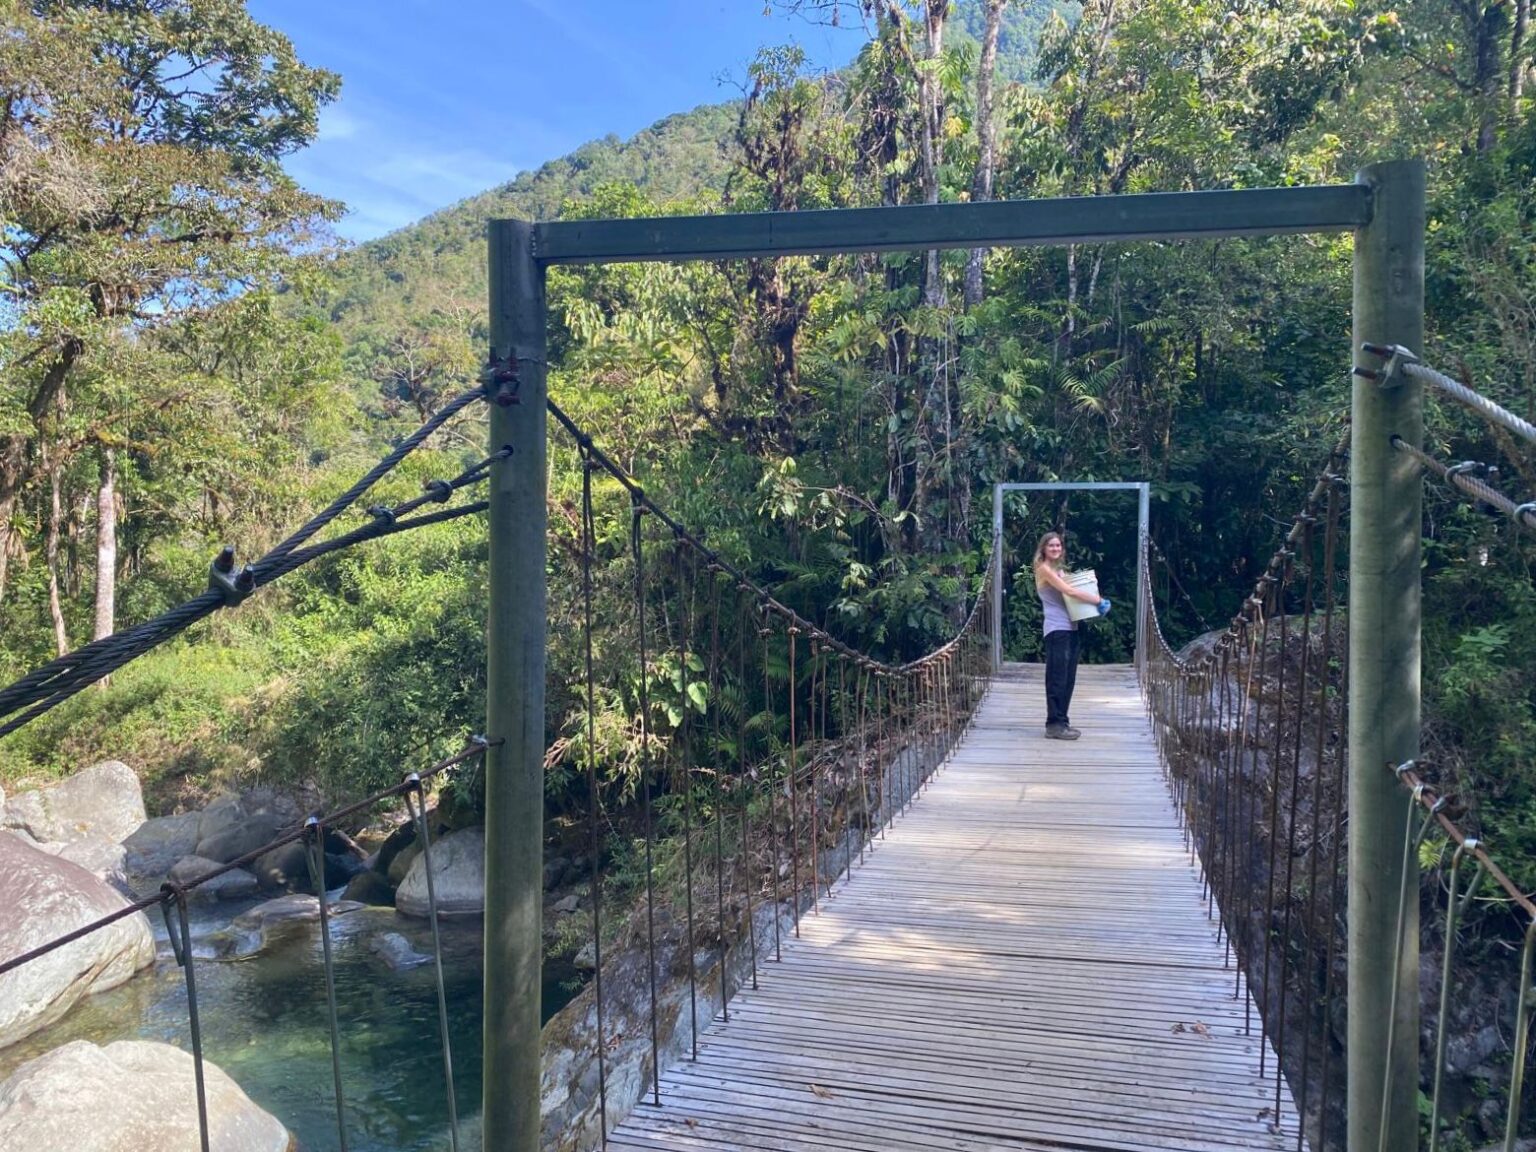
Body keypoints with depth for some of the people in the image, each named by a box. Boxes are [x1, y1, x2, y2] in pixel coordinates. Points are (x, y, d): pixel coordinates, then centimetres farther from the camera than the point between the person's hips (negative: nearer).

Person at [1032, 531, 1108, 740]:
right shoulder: (1044, 569, -7)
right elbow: (1070, 592, -15)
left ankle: (1061, 721, 16)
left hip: (1070, 627, 9)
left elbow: (1069, 592, 16)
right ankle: (1054, 725, -6)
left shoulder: (1058, 569, 20)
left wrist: (1093, 601, -3)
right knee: (1057, 678, -8)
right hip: (1057, 629, -9)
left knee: (1068, 678, 10)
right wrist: (1099, 601, -10)